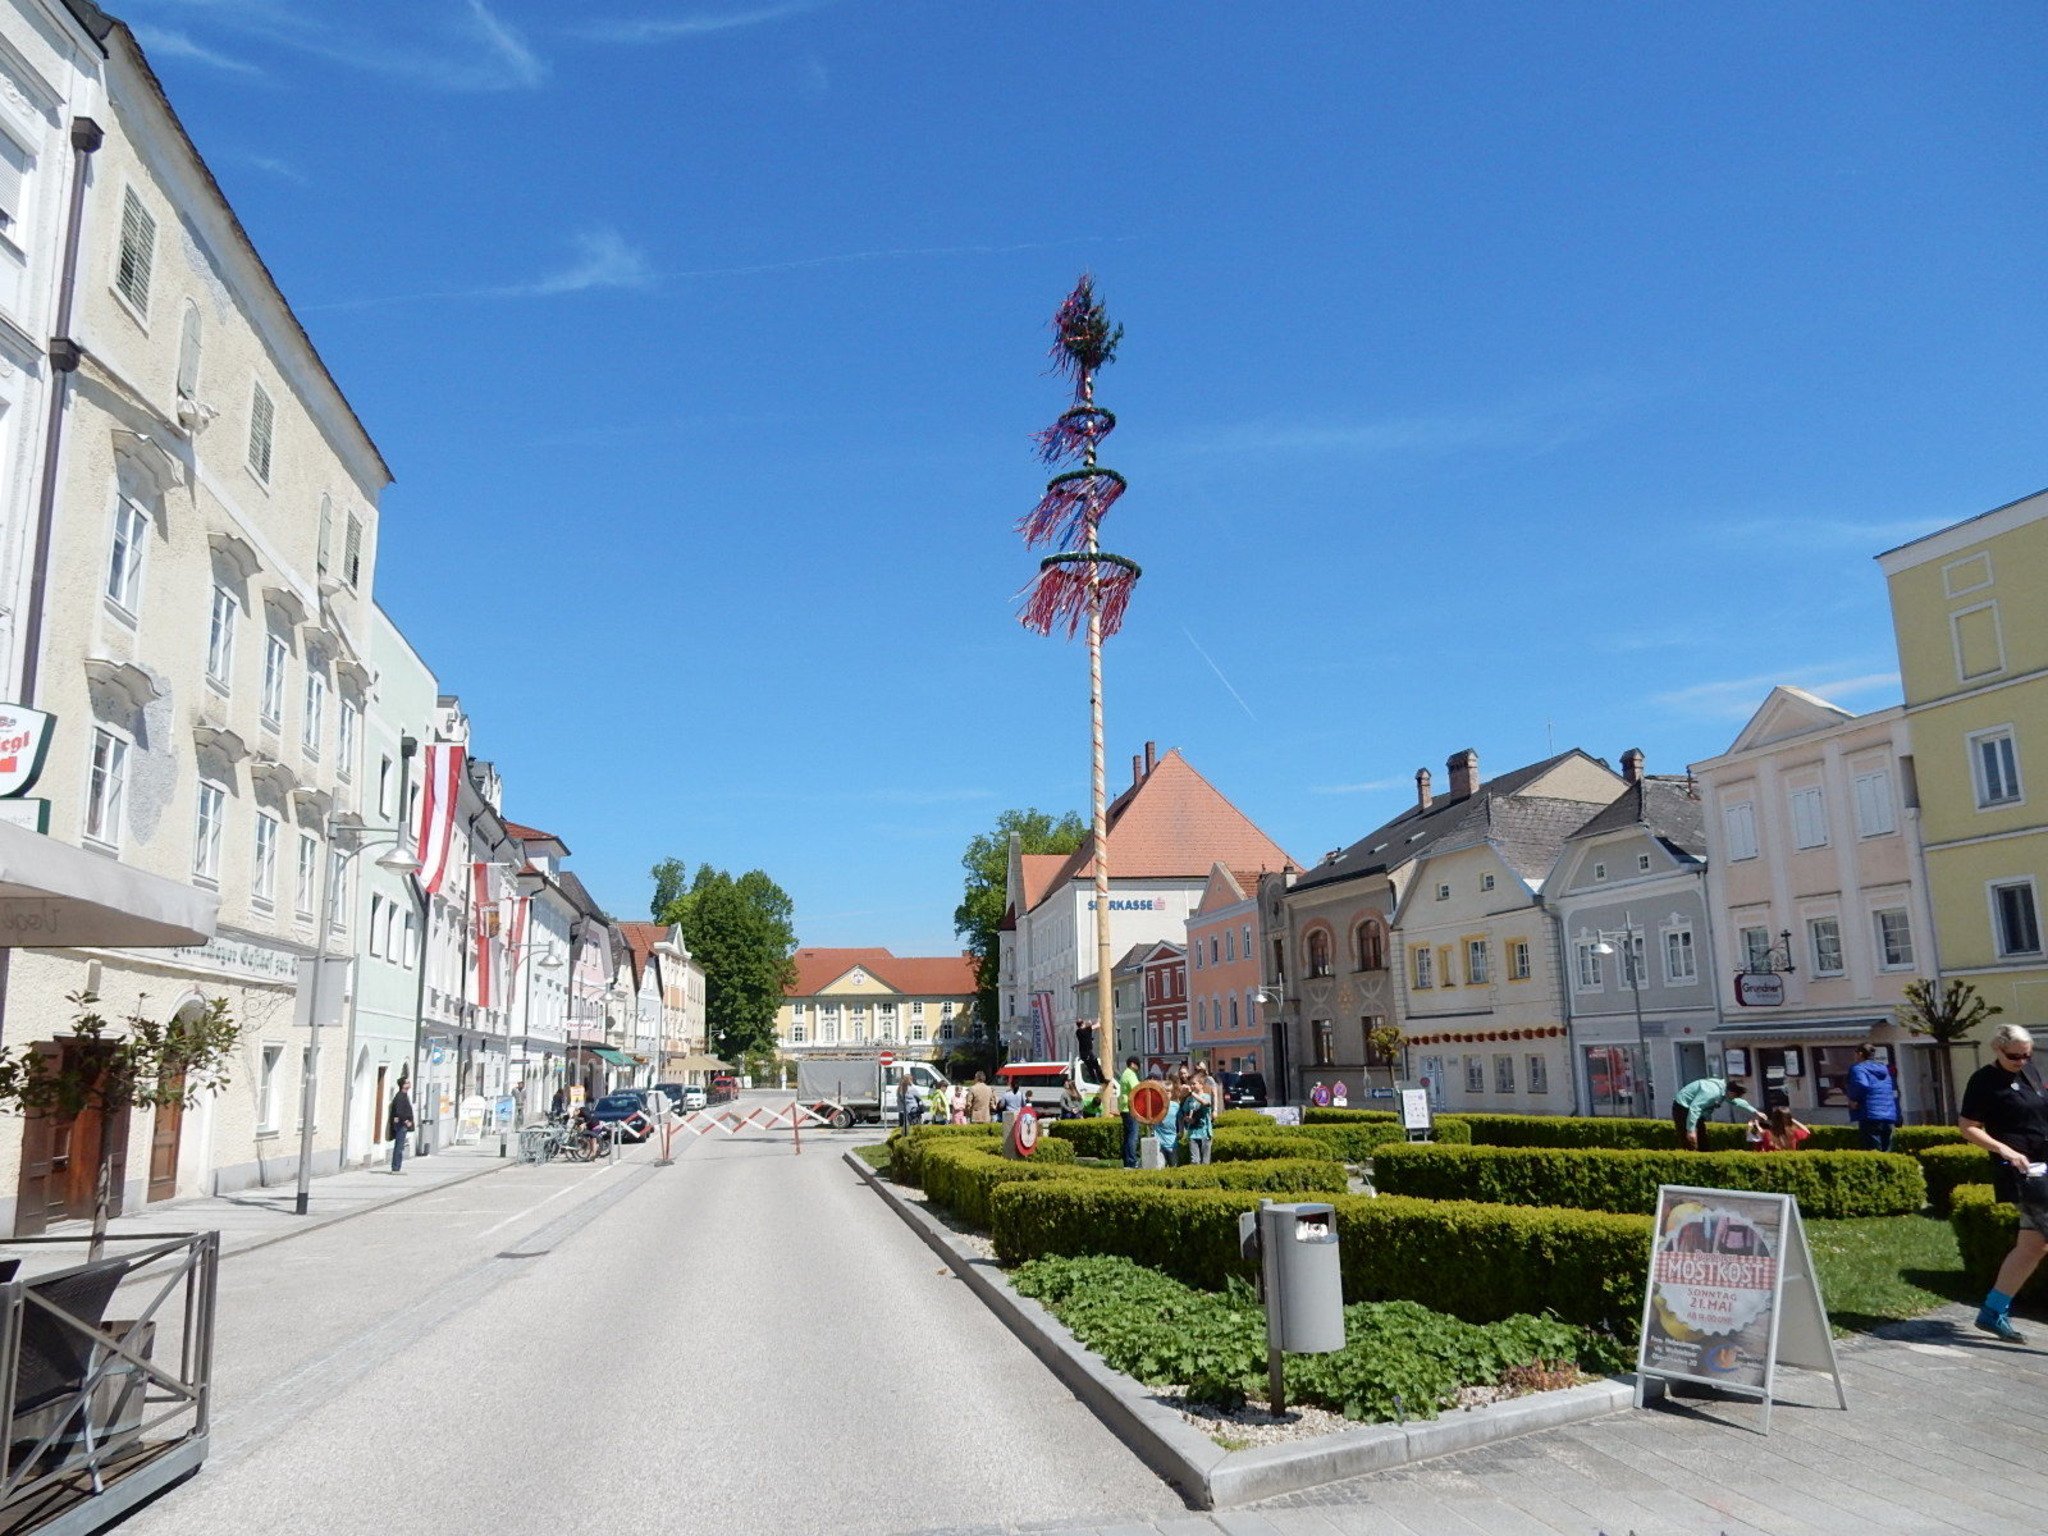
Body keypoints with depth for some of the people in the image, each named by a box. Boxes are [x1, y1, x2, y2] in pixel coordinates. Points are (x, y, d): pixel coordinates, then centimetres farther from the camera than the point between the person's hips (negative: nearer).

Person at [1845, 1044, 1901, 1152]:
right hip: (1890, 1118, 7)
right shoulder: (1886, 1069, 21)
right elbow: (1895, 1092, 22)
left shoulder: (1859, 1069, -4)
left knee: (1873, 1153, -9)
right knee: (1886, 1152, 11)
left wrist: (1853, 1100, -9)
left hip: (1870, 1117, -7)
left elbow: (1861, 1085, -24)